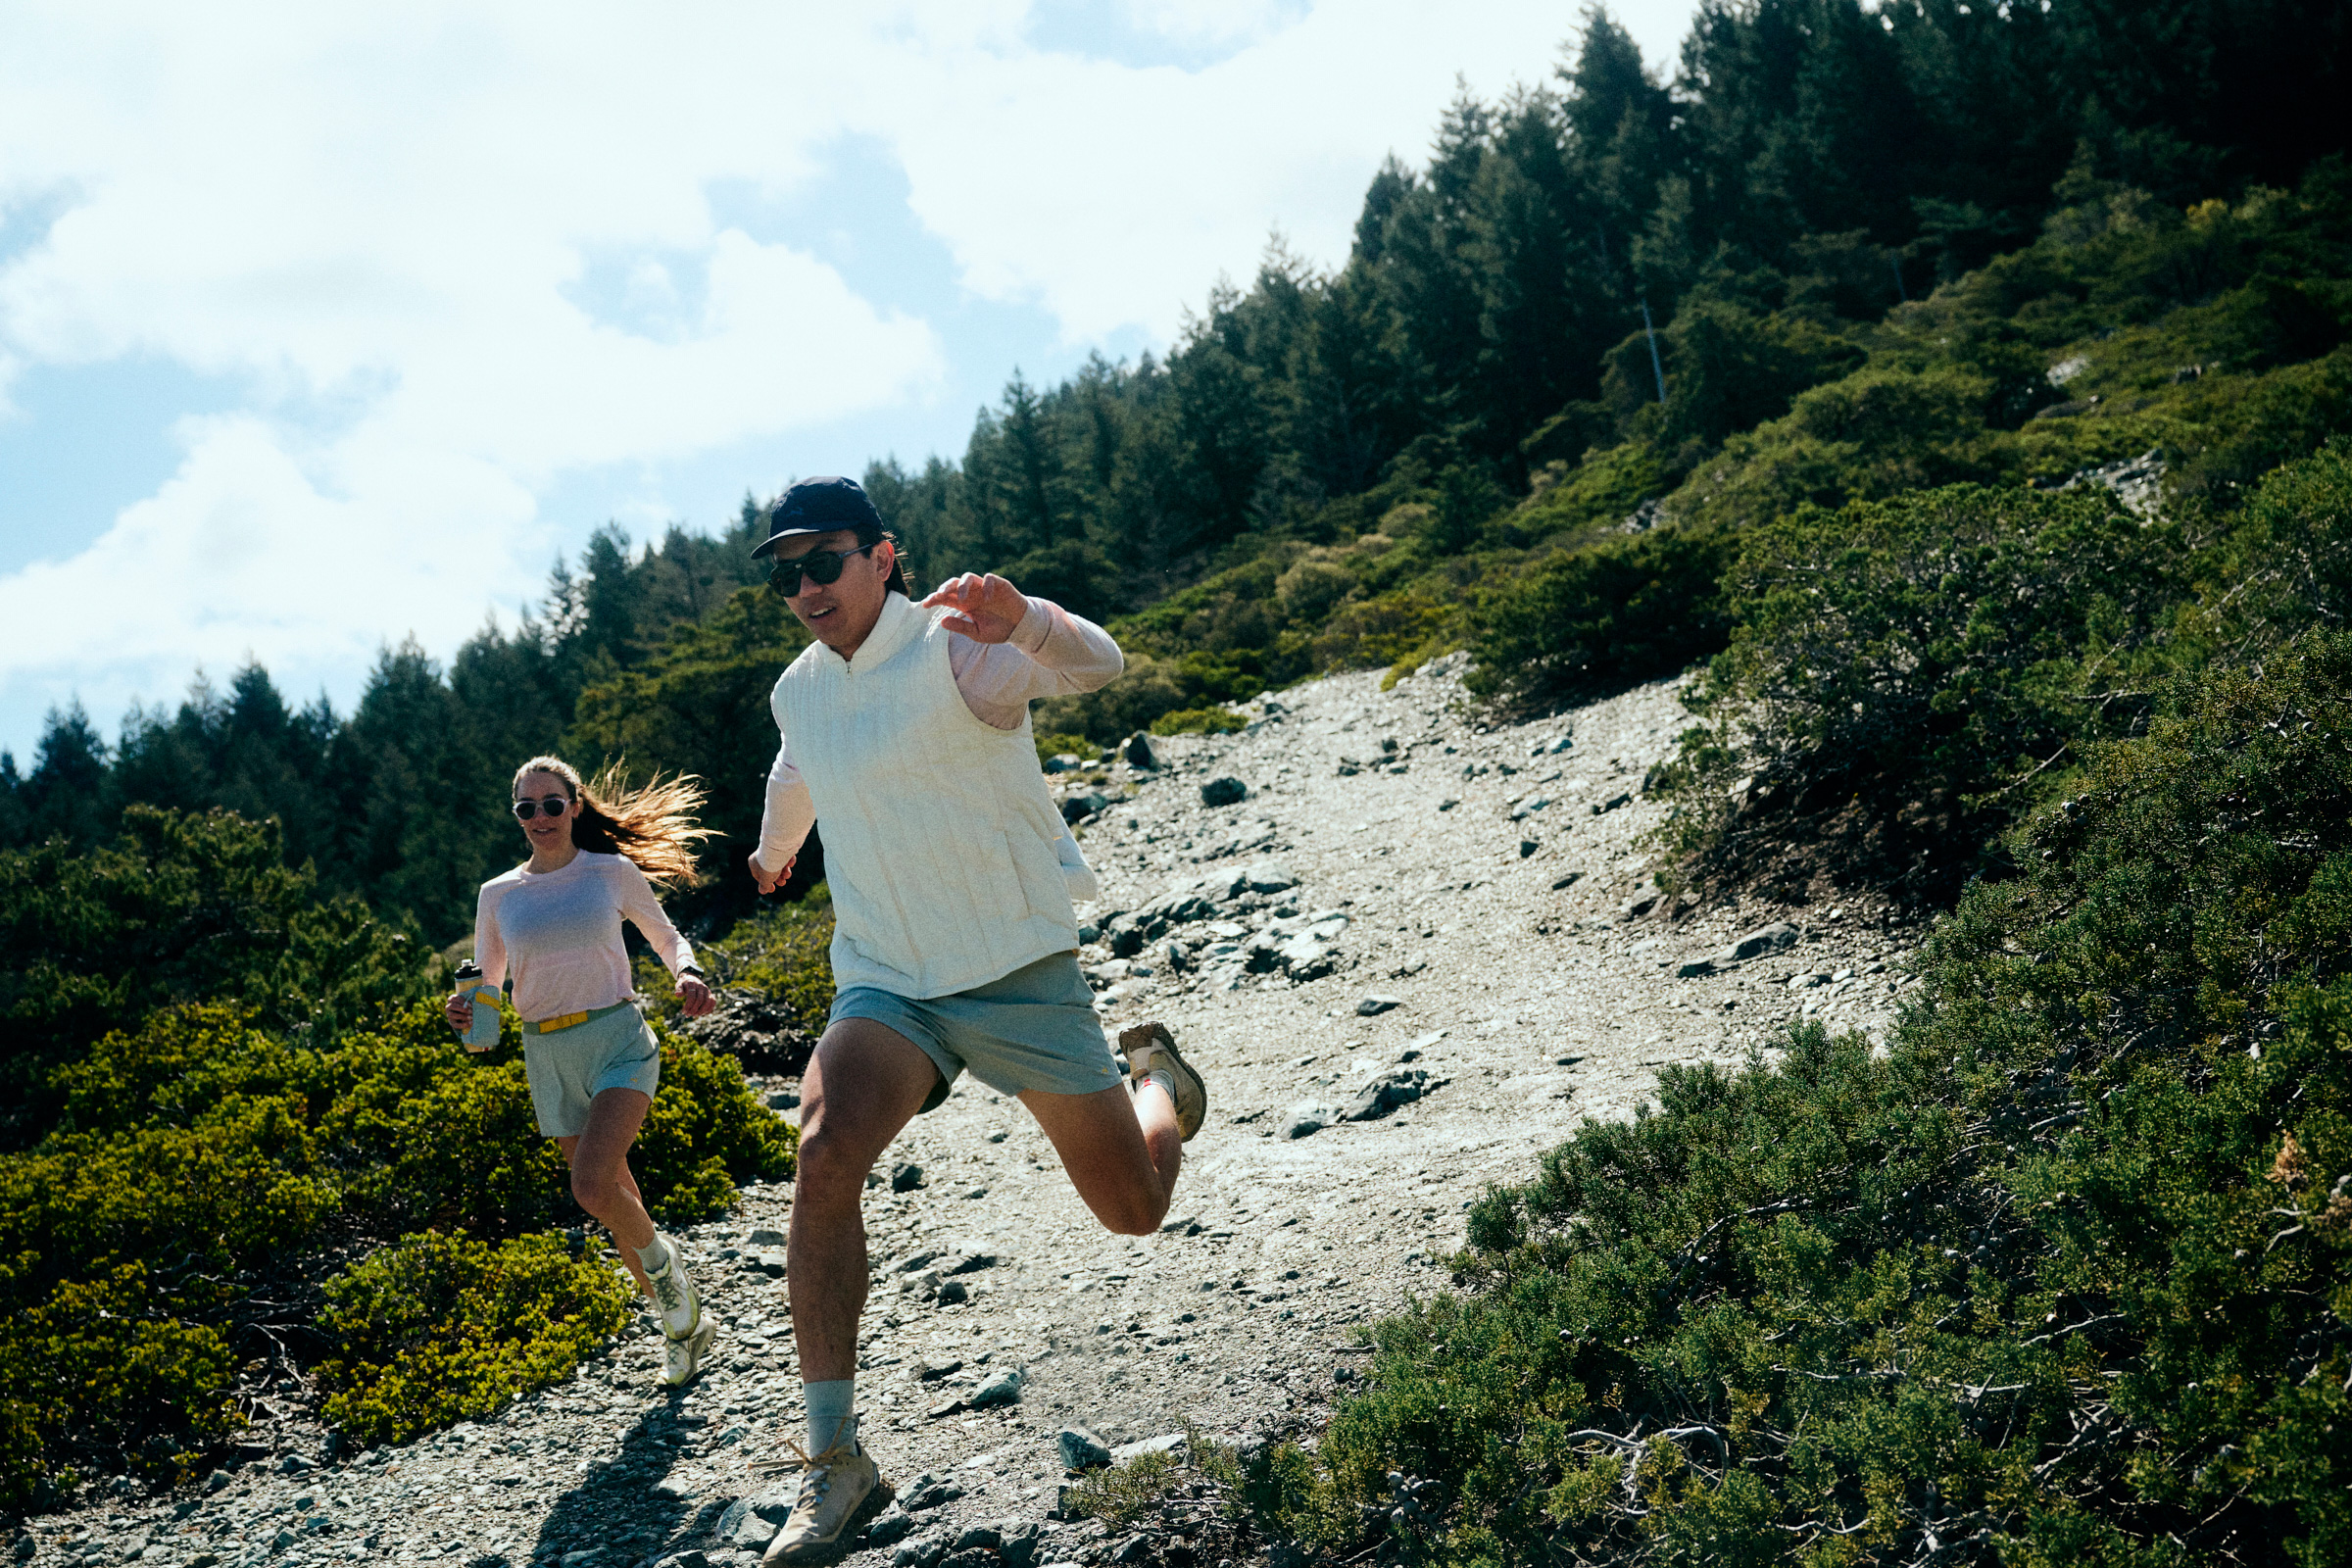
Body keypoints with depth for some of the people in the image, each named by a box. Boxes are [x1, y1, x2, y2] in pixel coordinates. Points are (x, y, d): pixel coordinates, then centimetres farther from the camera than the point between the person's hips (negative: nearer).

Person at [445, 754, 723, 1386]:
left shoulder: (615, 873, 1)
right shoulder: (498, 894, 7)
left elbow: (666, 937, 15)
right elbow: (486, 987, 14)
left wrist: (688, 973, -7)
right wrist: (466, 1012, -9)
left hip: (618, 1040, -3)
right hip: (549, 1057, 4)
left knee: (592, 1186, -24)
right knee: (616, 1198, 9)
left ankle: (662, 1261, 6)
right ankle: (683, 1325, 26)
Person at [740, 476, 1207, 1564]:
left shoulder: (954, 647, -14)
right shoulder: (798, 689, 5)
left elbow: (1093, 665, -33)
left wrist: (1018, 619, -56)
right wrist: (772, 851, 49)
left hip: (1018, 971, -4)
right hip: (885, 984, 4)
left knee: (1135, 1211, 5)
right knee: (826, 1154, -26)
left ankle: (1157, 1077, 42)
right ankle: (835, 1464, -20)